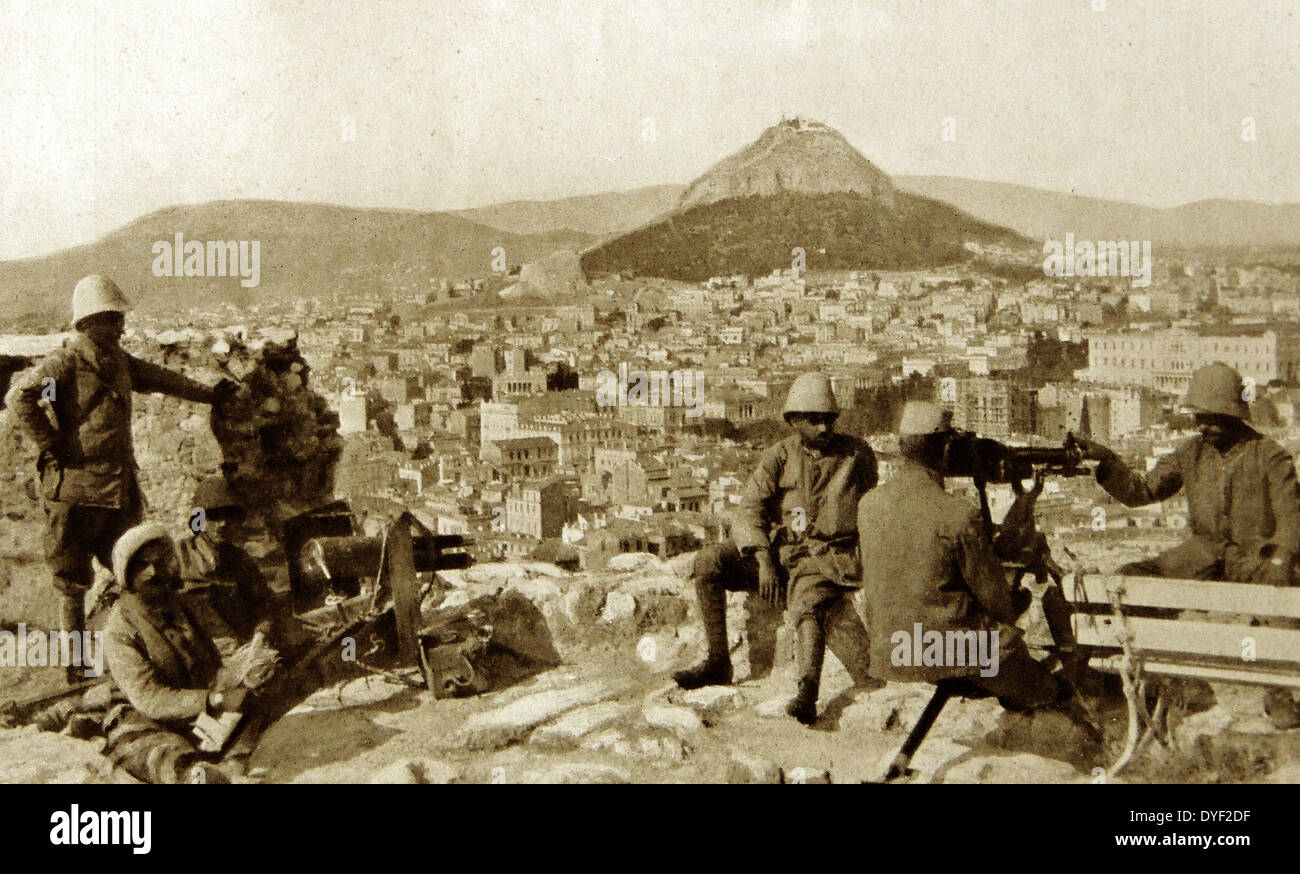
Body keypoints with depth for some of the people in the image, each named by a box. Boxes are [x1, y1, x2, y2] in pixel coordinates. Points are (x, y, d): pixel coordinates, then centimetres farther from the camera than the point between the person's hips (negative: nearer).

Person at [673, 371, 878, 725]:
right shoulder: (779, 457, 5)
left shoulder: (857, 453, 3)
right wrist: (763, 559, -22)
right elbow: (749, 512, -5)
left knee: (807, 606, -36)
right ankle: (717, 662, -11)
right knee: (708, 562, -16)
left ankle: (807, 691, -49)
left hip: (827, 559, -3)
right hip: (779, 551, 3)